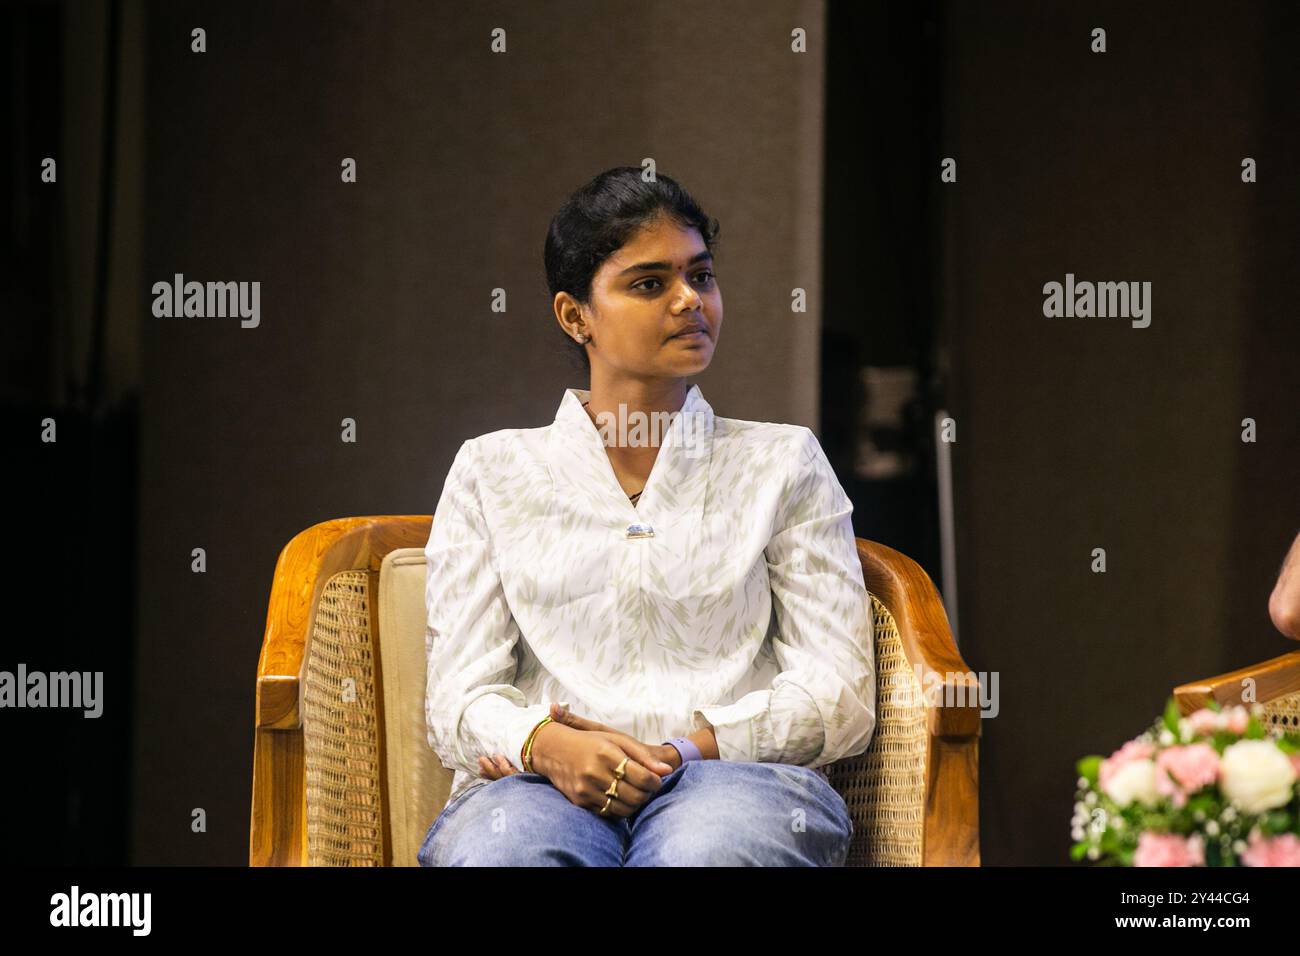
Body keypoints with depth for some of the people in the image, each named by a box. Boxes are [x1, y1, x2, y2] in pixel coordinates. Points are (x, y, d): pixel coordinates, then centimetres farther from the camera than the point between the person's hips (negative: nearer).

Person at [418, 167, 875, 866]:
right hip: (539, 784, 1)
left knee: (712, 844, -41)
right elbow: (459, 699, 10)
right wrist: (546, 745, -15)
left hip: (733, 777, -1)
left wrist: (681, 751, -9)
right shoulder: (492, 469, 19)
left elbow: (843, 699, 9)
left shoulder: (782, 462, 19)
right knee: (499, 844, -39)